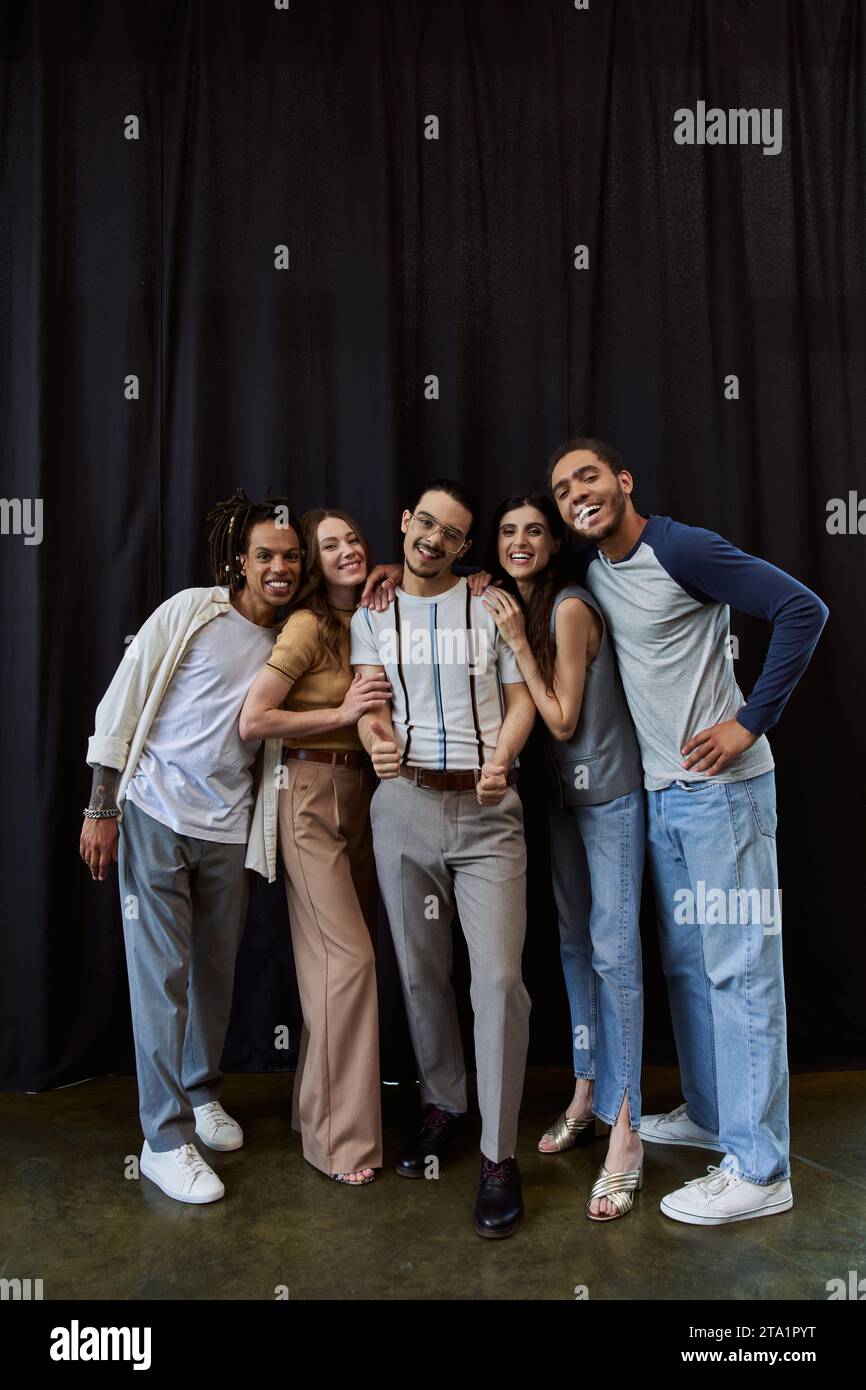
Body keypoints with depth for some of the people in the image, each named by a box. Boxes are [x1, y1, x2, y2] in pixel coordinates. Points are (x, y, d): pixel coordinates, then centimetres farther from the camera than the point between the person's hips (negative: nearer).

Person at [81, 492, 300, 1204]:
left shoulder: (296, 640, 8)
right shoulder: (190, 612, -5)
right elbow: (122, 705, -4)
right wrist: (102, 808, -6)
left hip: (230, 831, 4)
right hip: (155, 816, -4)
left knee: (217, 972, 14)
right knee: (161, 974, -1)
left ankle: (201, 1092, 36)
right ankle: (165, 1138, 12)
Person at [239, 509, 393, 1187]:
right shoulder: (309, 626, -11)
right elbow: (251, 721, -15)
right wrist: (342, 713, -14)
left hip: (362, 791, 7)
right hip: (313, 793, -7)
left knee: (336, 954, 11)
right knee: (349, 957, -8)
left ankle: (322, 1102, 28)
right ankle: (340, 1136, 7)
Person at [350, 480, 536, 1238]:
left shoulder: (492, 605, 8)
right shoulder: (373, 614, 12)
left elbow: (521, 700, 5)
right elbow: (368, 700, 1)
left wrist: (499, 762, -14)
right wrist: (377, 739, -23)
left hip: (487, 810, -1)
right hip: (404, 805, 2)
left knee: (499, 978, -8)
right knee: (420, 972, 11)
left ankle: (499, 1154, 6)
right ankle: (442, 1103, 33)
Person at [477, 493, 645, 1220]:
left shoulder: (570, 608, -17)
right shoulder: (508, 607, 6)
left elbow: (563, 722, -16)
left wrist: (518, 643, -19)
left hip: (610, 792, -7)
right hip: (560, 793, 8)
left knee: (614, 950, -7)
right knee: (575, 943, 14)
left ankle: (625, 1132, 3)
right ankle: (586, 1096, 28)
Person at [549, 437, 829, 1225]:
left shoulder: (681, 548, -12)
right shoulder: (591, 569, 10)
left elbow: (803, 609, -15)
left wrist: (751, 722, -16)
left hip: (720, 785, -8)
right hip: (661, 789, 8)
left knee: (739, 965, -2)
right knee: (686, 961, 16)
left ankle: (759, 1169, 8)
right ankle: (710, 1114, 32)